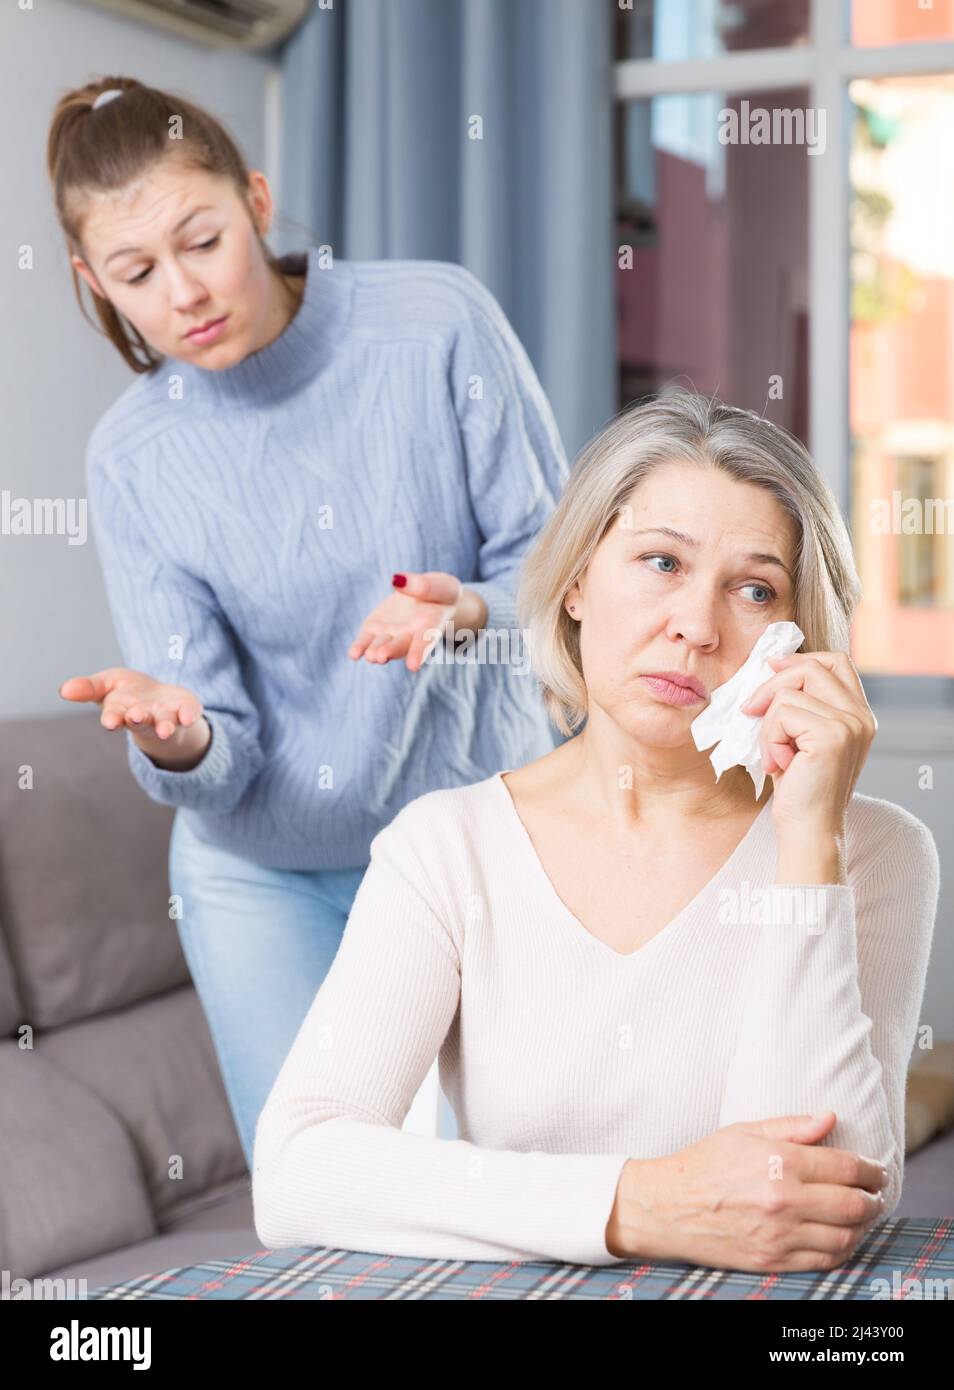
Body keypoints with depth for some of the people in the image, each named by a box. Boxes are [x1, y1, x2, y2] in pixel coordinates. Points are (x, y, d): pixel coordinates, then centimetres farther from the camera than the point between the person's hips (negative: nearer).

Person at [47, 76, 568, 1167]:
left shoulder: (438, 321, -14)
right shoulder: (130, 458, -9)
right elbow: (220, 760, -11)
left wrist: (473, 614, -31)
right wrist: (178, 738, -35)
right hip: (263, 874, 1)